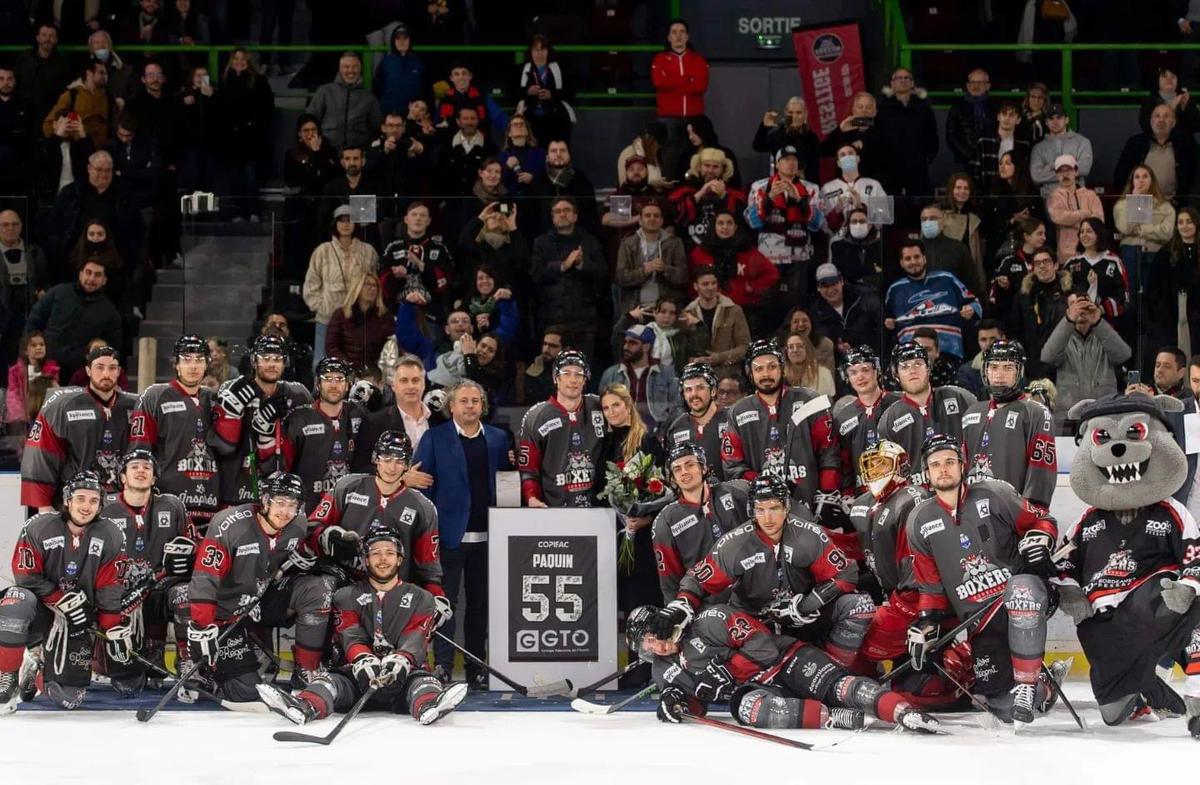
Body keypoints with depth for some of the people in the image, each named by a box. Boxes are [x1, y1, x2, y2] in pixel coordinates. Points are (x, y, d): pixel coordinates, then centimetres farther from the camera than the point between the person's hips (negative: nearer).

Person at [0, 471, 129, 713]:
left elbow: (109, 590, -2)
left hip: (80, 616, 2)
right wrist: (62, 600, -18)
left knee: (69, 697, -9)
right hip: (41, 608, -2)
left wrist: (115, 630, -4)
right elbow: (26, 577, -12)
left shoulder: (111, 537, -6)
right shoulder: (38, 527, -13)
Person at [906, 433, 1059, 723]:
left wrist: (1038, 536, -18)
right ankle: (1043, 685, 30)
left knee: (1022, 588, -42)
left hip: (1020, 590, -3)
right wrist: (925, 622, 3)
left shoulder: (993, 494, -3)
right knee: (1002, 704, -5)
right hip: (979, 620, 3)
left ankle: (1027, 683, -32)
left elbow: (1042, 520, 3)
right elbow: (929, 584, 14)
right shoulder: (919, 521, 7)